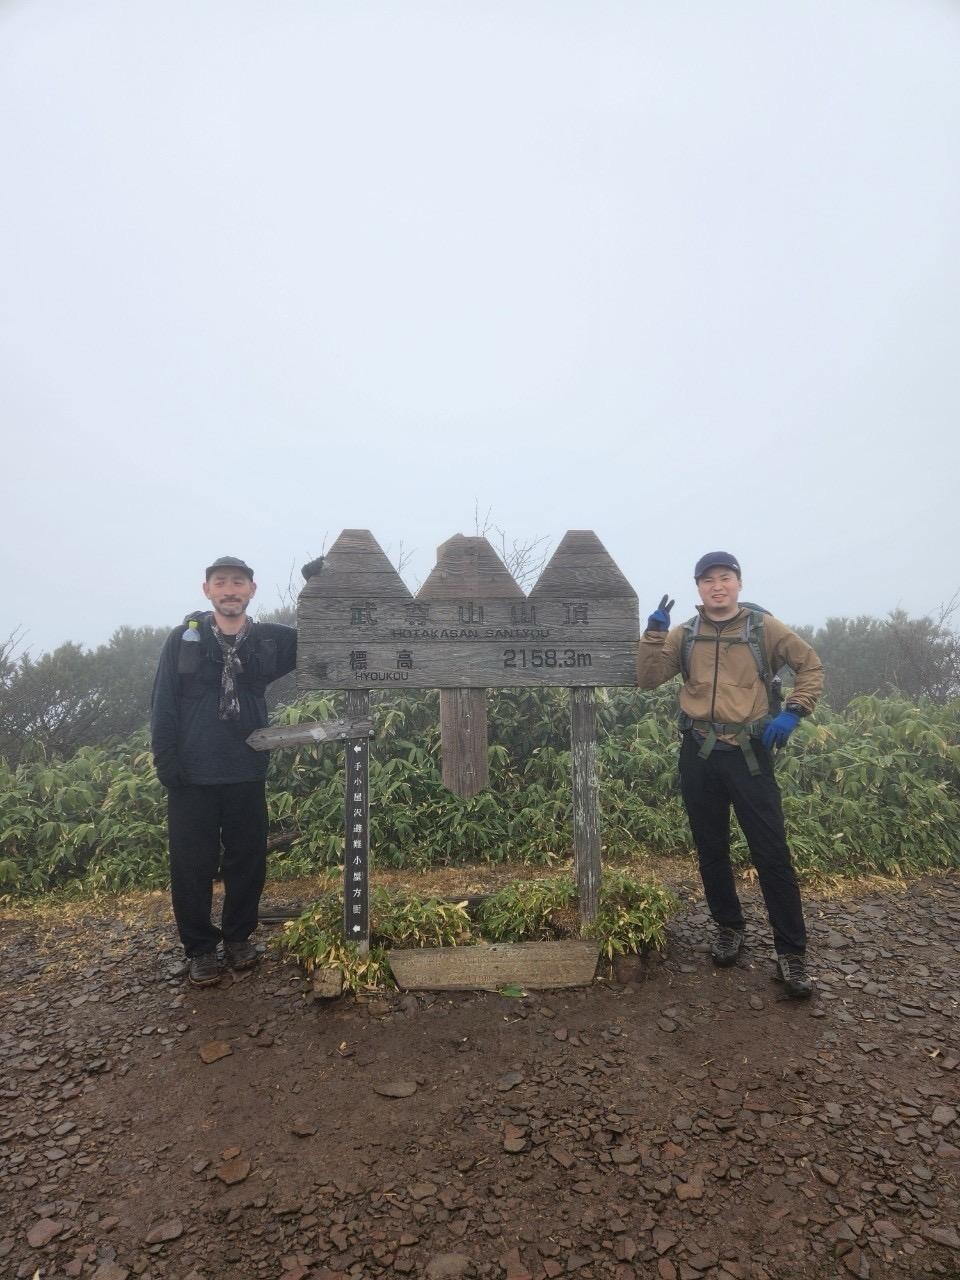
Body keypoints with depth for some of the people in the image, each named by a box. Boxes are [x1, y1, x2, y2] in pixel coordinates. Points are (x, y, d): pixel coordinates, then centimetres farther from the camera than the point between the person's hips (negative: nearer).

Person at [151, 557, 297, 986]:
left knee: (248, 861, 11)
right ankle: (200, 947, 24)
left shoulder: (270, 639, 3)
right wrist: (166, 762, -9)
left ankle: (238, 936, 31)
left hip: (246, 774, 2)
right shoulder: (184, 639, -1)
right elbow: (163, 704, -3)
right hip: (192, 777, -1)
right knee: (192, 865, 7)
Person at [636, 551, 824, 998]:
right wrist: (654, 632, -14)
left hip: (749, 754, -2)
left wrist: (793, 712, -7)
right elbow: (647, 680, -2)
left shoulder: (763, 626, 0)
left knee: (772, 853, -1)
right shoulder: (683, 635, 5)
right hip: (699, 755, 3)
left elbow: (811, 665, 6)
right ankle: (728, 927, 33)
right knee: (711, 851, 13)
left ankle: (791, 952, 12)